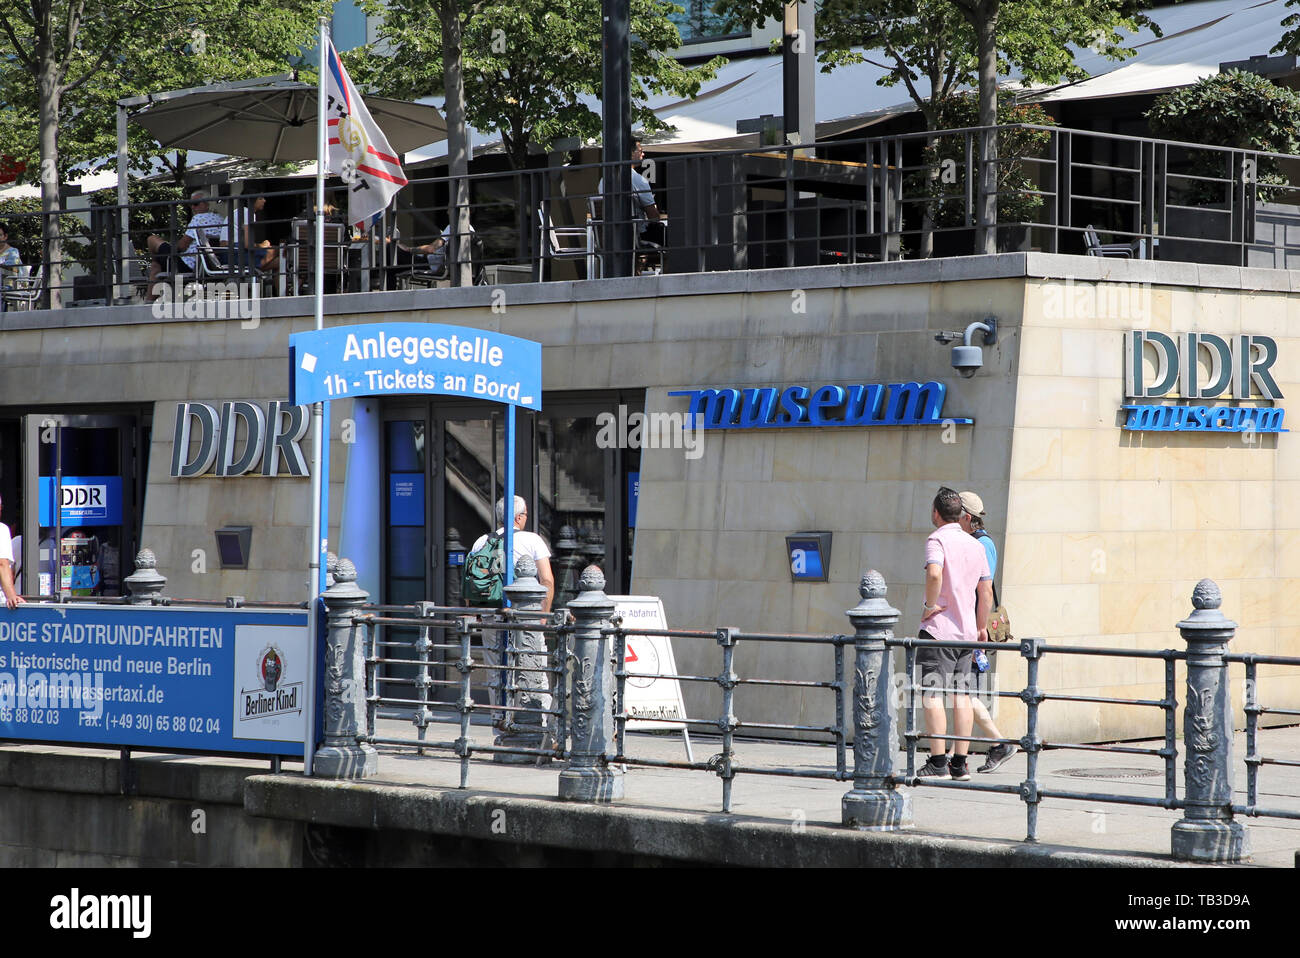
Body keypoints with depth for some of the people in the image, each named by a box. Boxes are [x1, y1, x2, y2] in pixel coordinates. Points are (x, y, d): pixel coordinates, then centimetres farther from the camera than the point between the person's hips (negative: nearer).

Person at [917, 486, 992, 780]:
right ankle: (960, 764, 8)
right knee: (961, 696, 8)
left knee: (932, 695, -4)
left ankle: (938, 763, -8)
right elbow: (986, 592, 15)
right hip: (966, 630, 7)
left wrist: (930, 605, -17)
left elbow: (934, 573, -30)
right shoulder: (975, 545, 13)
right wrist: (981, 627, 23)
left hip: (939, 628, -7)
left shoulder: (937, 540, -9)